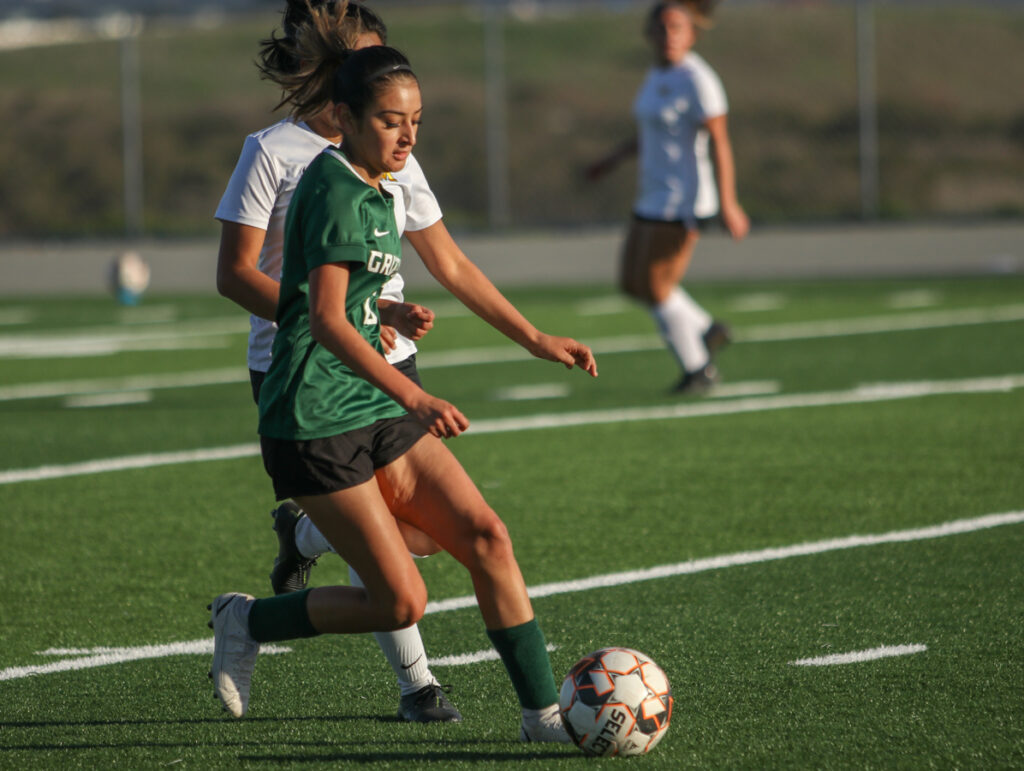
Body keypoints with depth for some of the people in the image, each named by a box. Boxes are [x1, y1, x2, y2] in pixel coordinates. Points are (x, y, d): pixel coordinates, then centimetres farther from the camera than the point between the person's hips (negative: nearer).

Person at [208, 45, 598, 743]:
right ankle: (249, 622, 12)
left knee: (487, 538, -5)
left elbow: (450, 267, 28)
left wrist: (534, 338, 29)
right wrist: (413, 398, -36)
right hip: (315, 423, -9)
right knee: (402, 601, -9)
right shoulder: (336, 191, -16)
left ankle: (544, 712, -1)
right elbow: (328, 321, -27)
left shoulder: (377, 186, 13)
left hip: (375, 410, 9)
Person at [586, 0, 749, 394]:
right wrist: (613, 158, 24)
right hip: (654, 198, 9)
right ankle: (707, 330, 27)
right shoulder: (659, 74, 10)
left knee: (655, 289, -4)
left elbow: (720, 143, -20)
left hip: (683, 202, -9)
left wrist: (728, 204, -23)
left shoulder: (697, 79, -17)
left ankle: (698, 369, 13)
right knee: (632, 284, 13)